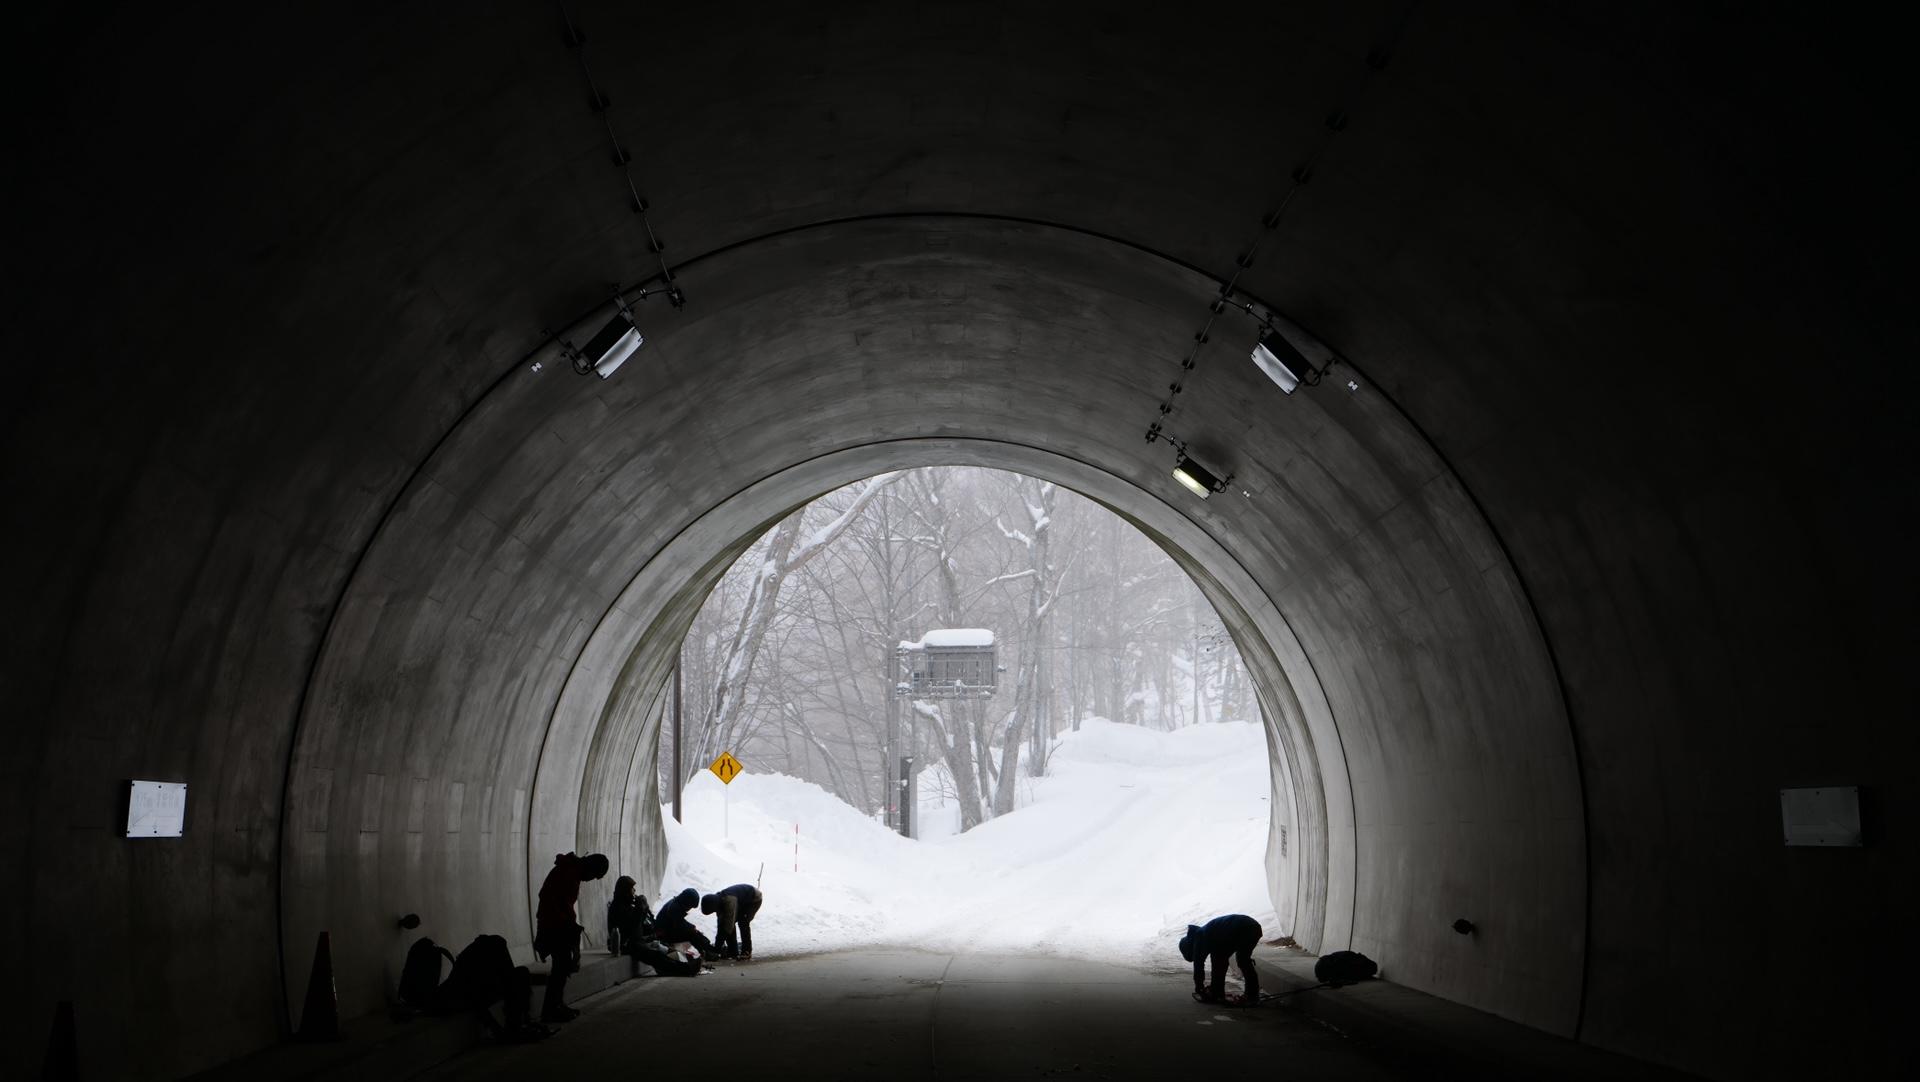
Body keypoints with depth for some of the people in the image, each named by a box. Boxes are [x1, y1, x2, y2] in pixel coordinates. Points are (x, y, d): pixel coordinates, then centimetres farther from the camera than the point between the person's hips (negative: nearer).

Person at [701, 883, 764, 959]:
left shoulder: (729, 901, -40)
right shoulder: (718, 900, -13)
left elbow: (729, 925, -39)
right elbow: (720, 924, -6)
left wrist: (718, 947, -35)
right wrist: (717, 945, -9)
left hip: (754, 898, -8)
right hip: (743, 901, 8)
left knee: (743, 922, -22)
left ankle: (747, 951, -13)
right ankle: (732, 951, 3)